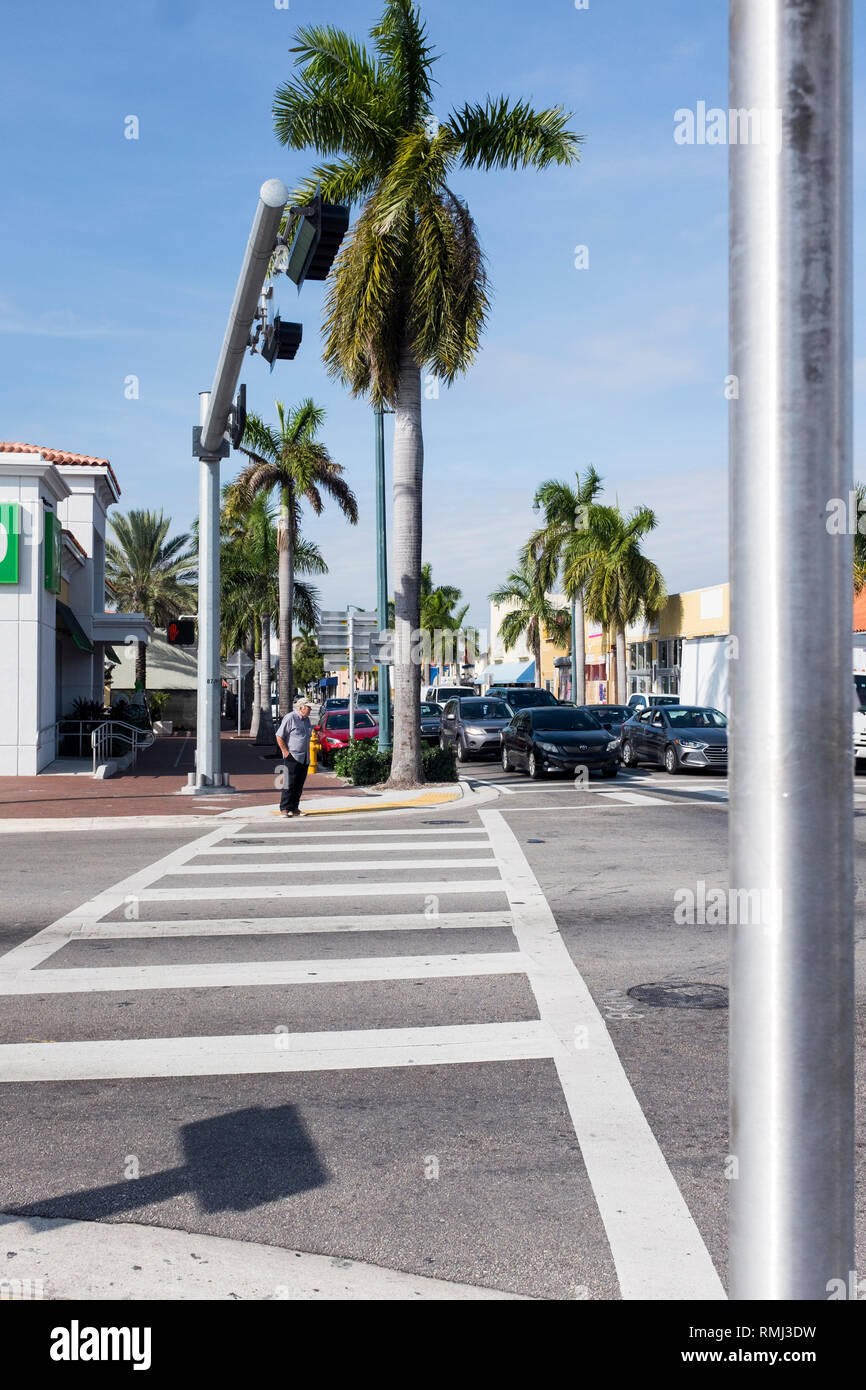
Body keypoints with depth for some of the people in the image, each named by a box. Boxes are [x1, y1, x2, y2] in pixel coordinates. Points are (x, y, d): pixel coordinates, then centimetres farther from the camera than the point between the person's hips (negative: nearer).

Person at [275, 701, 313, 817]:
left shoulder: (307, 720, 15)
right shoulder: (290, 718, -9)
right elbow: (279, 736, -10)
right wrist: (285, 751, -14)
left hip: (305, 758, 7)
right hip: (293, 757, -7)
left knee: (299, 785, 8)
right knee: (290, 783, -9)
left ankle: (294, 808, 14)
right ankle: (284, 809, -7)